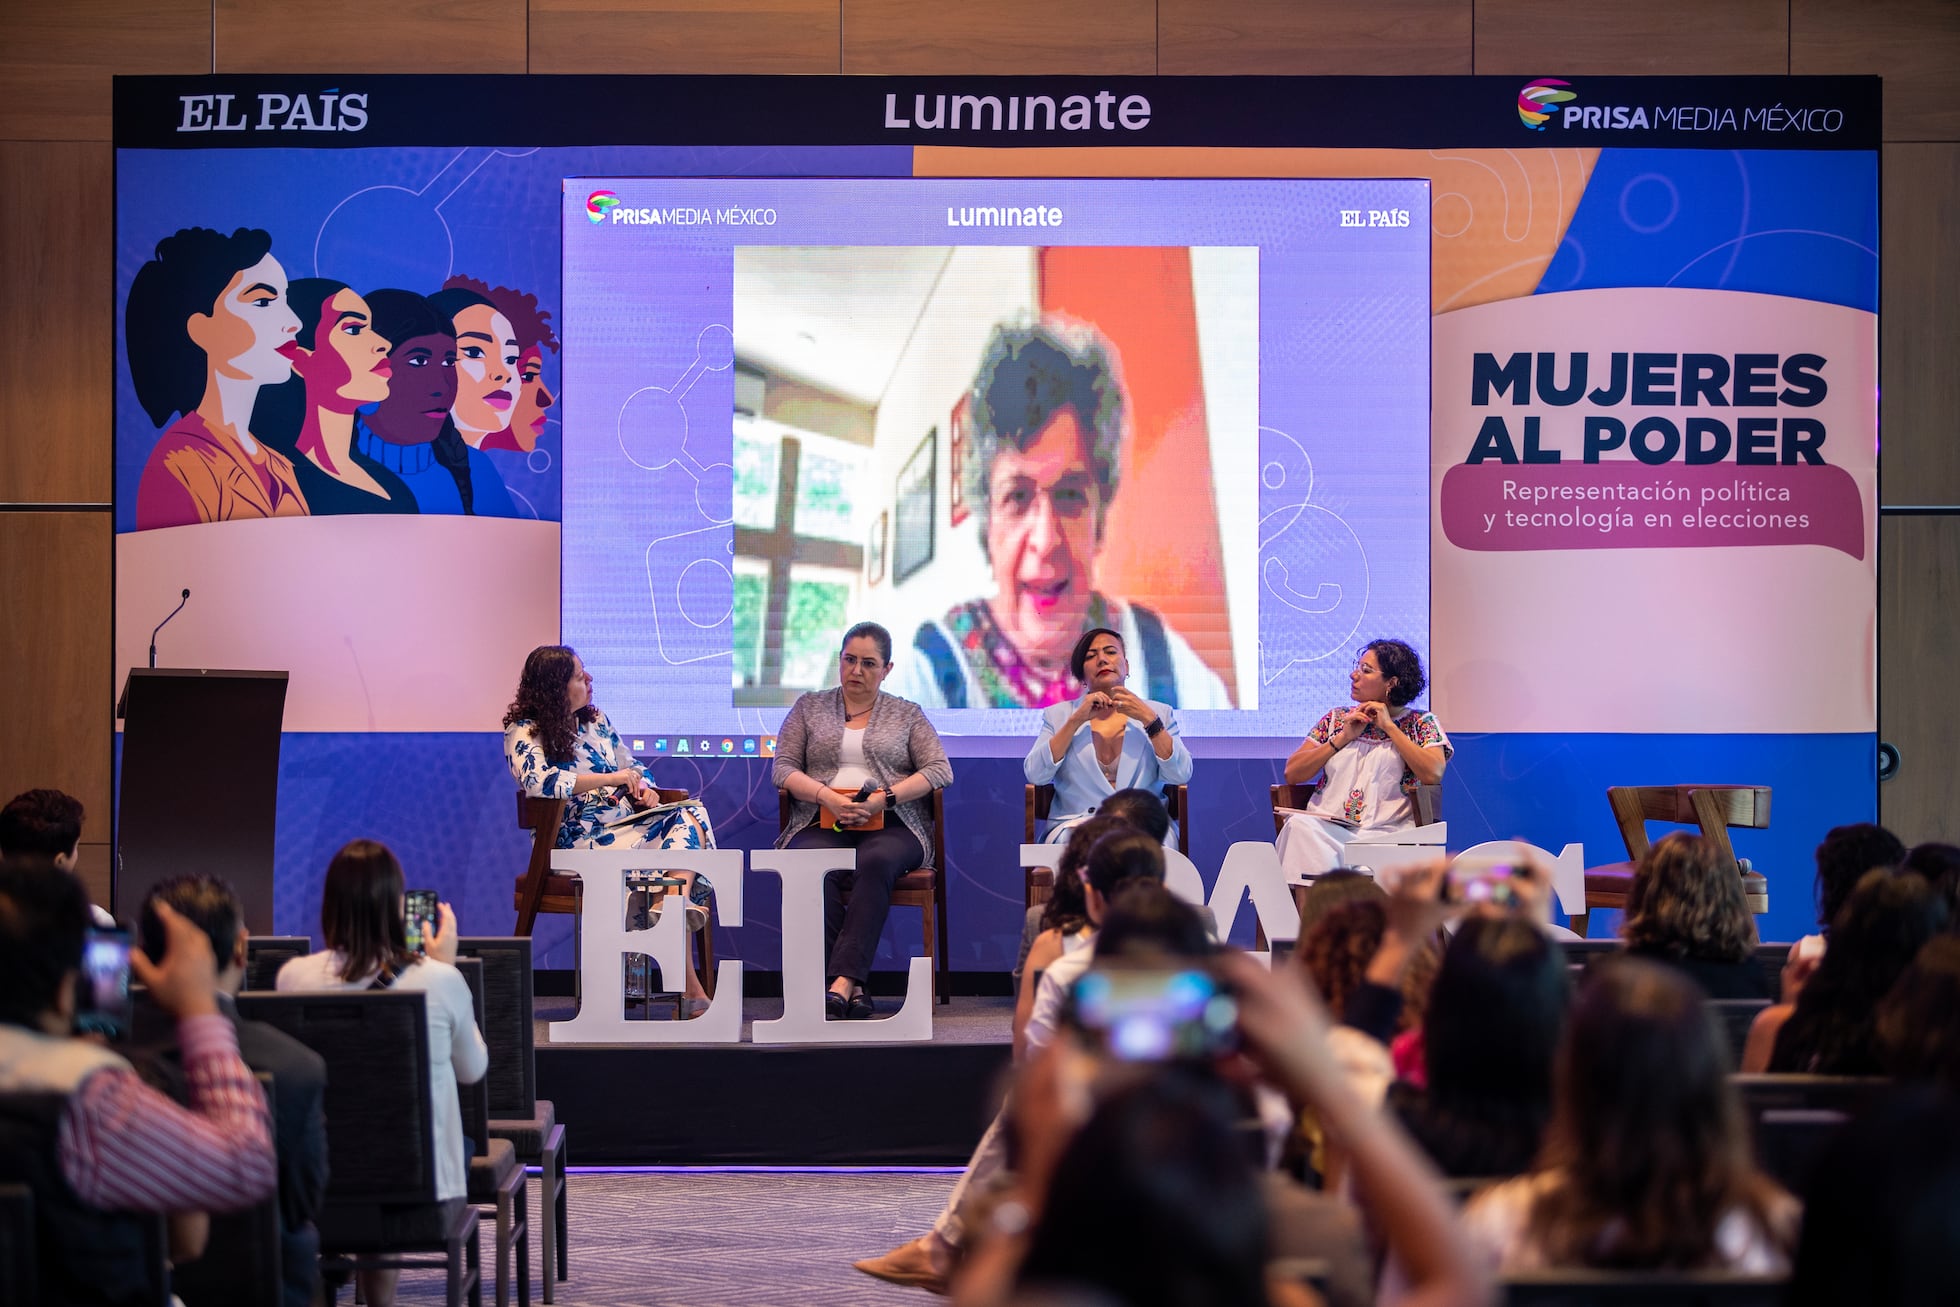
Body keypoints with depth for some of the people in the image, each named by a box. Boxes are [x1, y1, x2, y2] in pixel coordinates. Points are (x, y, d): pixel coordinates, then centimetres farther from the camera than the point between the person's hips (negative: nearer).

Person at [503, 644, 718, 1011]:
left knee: (691, 813, -24)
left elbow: (632, 768, 24)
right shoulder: (523, 733, -3)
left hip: (627, 824, 7)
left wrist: (643, 787, -2)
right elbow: (538, 780, -23)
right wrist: (610, 778, -23)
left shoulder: (596, 720, 20)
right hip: (580, 840, -7)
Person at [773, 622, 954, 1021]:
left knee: (876, 863, -38)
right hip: (823, 824, 1)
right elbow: (783, 768, 10)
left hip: (889, 826, -1)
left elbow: (939, 771, 5)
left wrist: (884, 797, -11)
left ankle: (841, 982, -47)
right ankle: (853, 989, -42)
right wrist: (828, 797, -9)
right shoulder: (809, 707, 20)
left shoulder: (907, 714, 18)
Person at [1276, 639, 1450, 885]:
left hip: (1385, 832, -3)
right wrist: (1343, 737, 3)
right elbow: (1292, 774, 13)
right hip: (1327, 826, 3)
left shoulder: (1421, 723, 13)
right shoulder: (1336, 718, 22)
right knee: (1299, 826, -33)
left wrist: (1389, 727, -2)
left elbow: (1433, 774, -7)